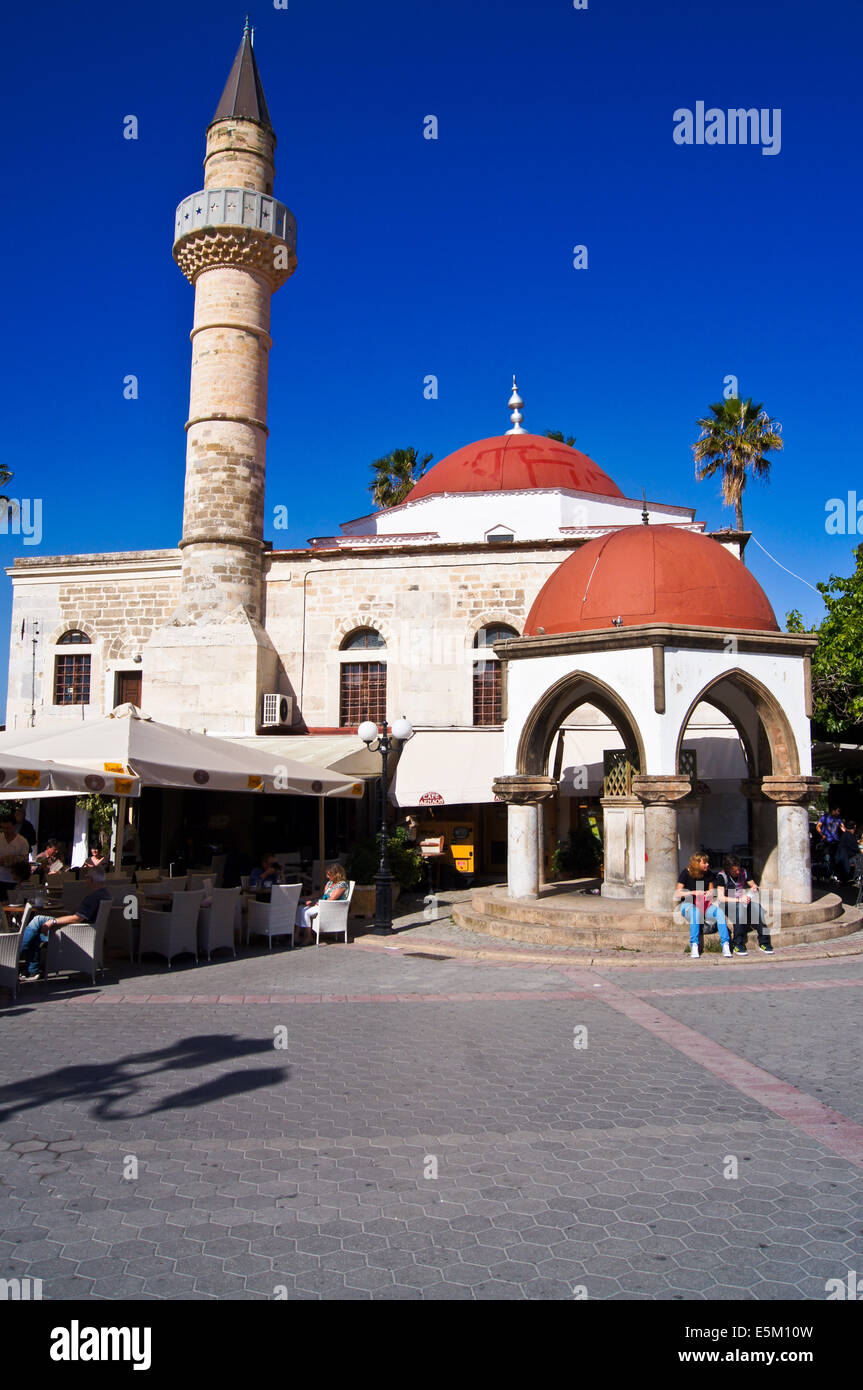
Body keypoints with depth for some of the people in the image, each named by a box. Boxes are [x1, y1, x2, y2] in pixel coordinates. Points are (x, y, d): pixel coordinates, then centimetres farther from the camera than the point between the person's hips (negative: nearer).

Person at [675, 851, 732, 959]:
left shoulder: (708, 873, 7)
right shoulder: (685, 873, -6)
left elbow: (711, 889, 19)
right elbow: (677, 893, -10)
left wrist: (710, 893, -6)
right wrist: (694, 893, -22)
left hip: (705, 905, 4)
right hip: (688, 903, -4)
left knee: (719, 911, -28)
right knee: (695, 912, -39)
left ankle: (725, 945, -29)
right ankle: (694, 946, -38)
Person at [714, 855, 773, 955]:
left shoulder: (743, 872, 5)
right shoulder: (722, 876, -10)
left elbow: (754, 885, 18)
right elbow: (720, 898, -18)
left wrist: (754, 887, -7)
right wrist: (739, 900, -27)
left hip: (742, 902, 5)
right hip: (727, 904, -5)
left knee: (757, 907, -26)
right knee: (740, 908, -37)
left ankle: (764, 943, -19)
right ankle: (738, 945, -31)